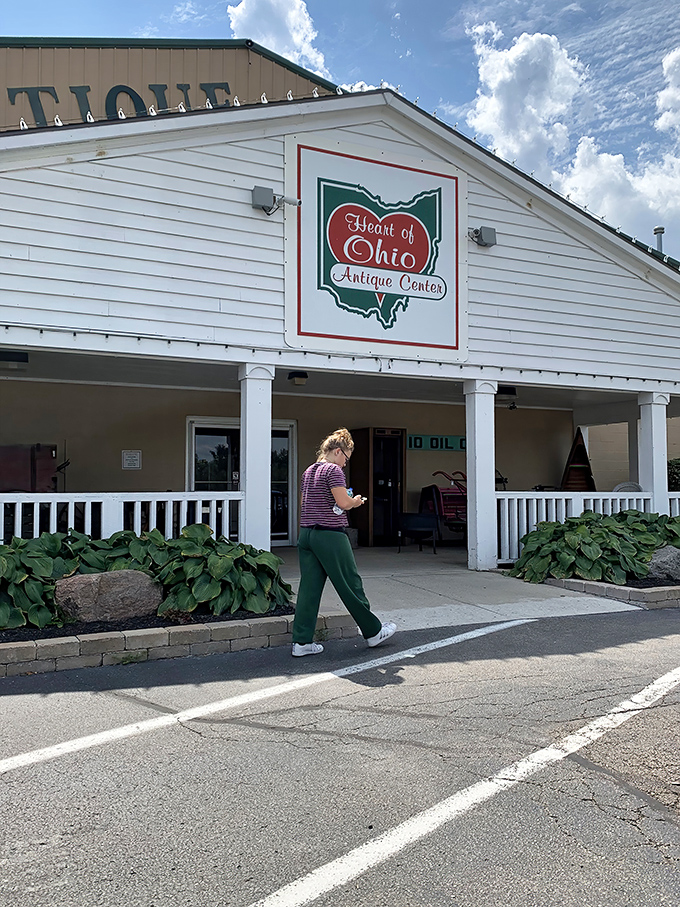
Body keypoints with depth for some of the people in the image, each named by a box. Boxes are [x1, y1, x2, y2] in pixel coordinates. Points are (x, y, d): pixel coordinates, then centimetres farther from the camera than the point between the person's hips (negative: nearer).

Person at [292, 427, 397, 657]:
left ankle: (302, 641, 7)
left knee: (309, 587, 7)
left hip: (306, 533, 8)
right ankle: (373, 631, 18)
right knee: (350, 585, 4)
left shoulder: (308, 472, 16)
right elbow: (343, 502, -18)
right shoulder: (333, 470, -10)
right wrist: (356, 501, 3)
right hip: (330, 535, -8)